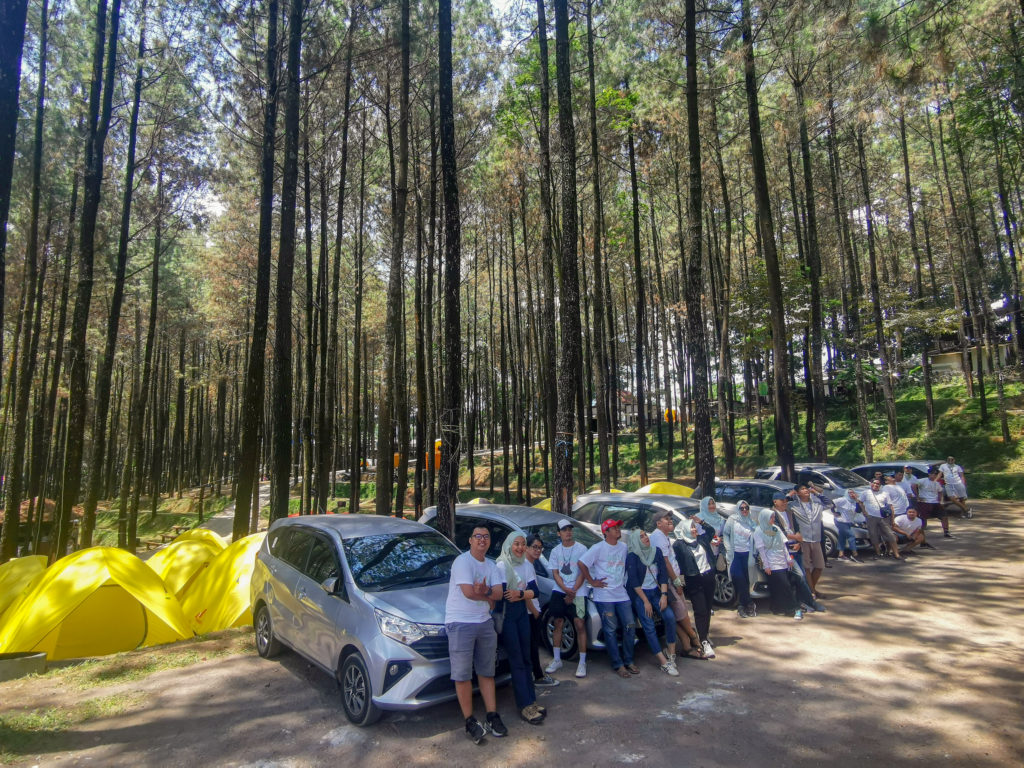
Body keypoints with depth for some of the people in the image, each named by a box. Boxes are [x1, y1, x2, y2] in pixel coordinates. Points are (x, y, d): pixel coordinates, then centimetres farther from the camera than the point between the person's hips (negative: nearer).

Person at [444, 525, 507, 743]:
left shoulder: (490, 566, 11)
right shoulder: (462, 561, -12)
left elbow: (498, 593, 0)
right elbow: (468, 592, -21)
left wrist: (484, 592, -21)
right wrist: (489, 596, -5)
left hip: (484, 622, 7)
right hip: (461, 623, -7)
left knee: (487, 672, 13)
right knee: (463, 675, 0)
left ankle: (492, 716, 23)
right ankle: (470, 721, 11)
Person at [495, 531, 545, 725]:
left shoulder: (527, 565, 7)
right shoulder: (501, 566, -12)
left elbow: (535, 591, 0)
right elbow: (502, 593, -18)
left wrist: (520, 594, -17)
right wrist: (525, 593, -10)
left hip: (522, 612, 6)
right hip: (506, 614, -6)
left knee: (525, 658, 10)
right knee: (517, 661, -4)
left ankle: (531, 700, 17)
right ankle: (525, 706, 0)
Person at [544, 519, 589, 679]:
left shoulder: (581, 549, -2)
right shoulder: (555, 551, 8)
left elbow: (583, 573, -4)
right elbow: (555, 574, 4)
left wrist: (573, 592, -10)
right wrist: (566, 590, -12)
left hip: (578, 592, -3)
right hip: (559, 591, 3)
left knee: (580, 624, -8)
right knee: (558, 623, 6)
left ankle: (582, 662, 3)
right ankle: (556, 660, 19)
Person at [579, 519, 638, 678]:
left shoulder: (624, 547, 8)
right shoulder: (598, 548, -10)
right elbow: (582, 563, -11)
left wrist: (624, 580, 10)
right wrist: (592, 582, -9)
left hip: (621, 594, 6)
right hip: (604, 596, -6)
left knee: (630, 626, 7)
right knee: (610, 631, 0)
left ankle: (628, 661, 21)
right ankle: (618, 665, 10)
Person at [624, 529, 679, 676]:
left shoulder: (656, 553, 4)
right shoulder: (632, 557, -9)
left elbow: (663, 575, 4)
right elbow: (634, 581, -11)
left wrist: (664, 595, -7)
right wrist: (646, 601, -13)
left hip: (656, 591, 4)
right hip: (639, 594, -4)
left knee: (670, 617, -16)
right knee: (649, 627, -13)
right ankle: (664, 663, -10)